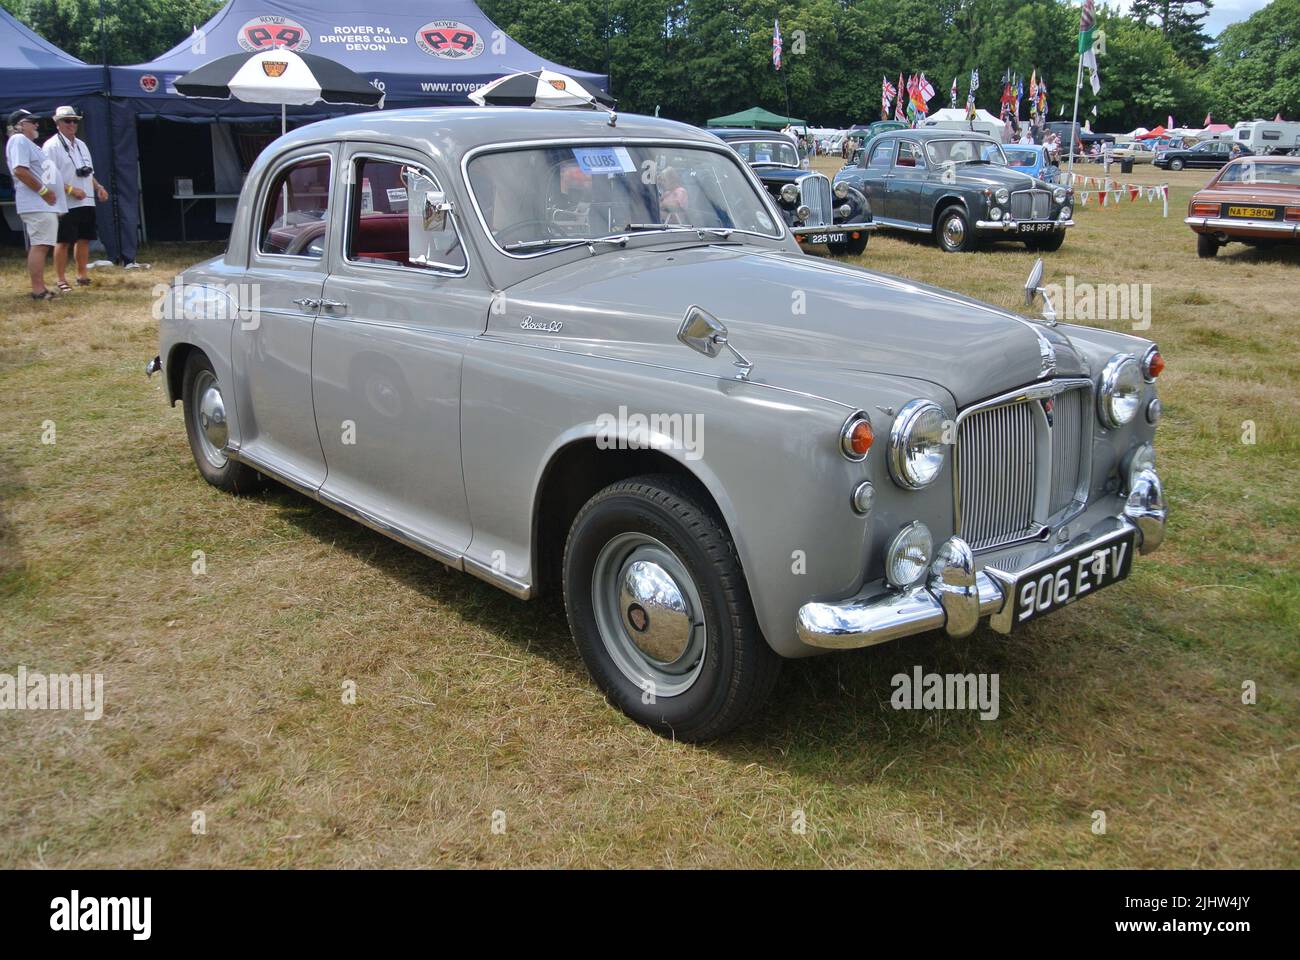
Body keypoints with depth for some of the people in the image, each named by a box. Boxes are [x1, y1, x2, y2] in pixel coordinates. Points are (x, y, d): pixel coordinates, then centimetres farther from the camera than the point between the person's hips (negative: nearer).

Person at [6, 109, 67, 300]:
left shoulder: (28, 143, 25)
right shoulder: (19, 140, -7)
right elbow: (19, 170, -19)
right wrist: (43, 191, -18)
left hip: (46, 205, 11)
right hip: (37, 205, -11)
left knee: (41, 246, 10)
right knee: (39, 246, -13)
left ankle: (40, 288, 12)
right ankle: (38, 291, -15)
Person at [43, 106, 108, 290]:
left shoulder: (81, 145, 18)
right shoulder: (52, 146, -6)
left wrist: (98, 187, 9)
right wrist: (70, 190, -21)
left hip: (87, 202, 7)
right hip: (66, 204, -7)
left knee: (84, 239, 11)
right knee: (63, 241, -5)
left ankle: (82, 276, 21)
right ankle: (61, 280, 0)